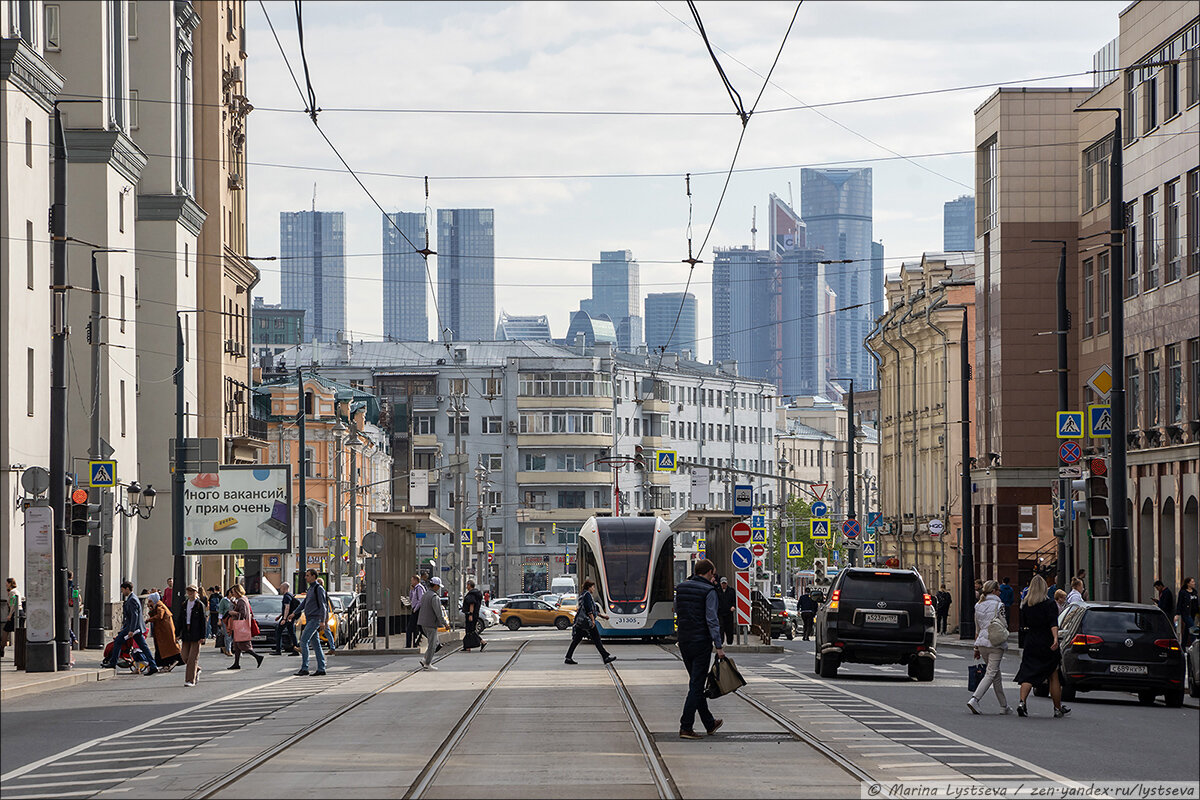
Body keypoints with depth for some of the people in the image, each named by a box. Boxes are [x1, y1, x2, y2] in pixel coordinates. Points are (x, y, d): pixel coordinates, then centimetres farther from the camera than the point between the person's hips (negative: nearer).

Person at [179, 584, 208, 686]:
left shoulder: (200, 605, -4)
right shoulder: (184, 604, 11)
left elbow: (203, 621, -5)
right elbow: (181, 619, 16)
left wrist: (203, 636, -10)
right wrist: (179, 633, 12)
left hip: (196, 634, -5)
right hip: (186, 633, 5)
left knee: (193, 657, -6)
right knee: (185, 656, 4)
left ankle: (190, 680, -4)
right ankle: (196, 670, 30)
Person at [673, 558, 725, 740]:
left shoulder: (681, 588, 8)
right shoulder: (708, 591, -11)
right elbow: (711, 620, -16)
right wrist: (719, 646, -14)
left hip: (683, 641, 7)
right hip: (701, 642, -7)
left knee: (697, 683, 16)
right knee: (696, 685, -3)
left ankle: (710, 724, 26)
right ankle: (686, 728, -7)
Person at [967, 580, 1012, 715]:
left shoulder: (978, 606, 11)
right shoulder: (998, 605, -8)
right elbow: (1004, 626, -8)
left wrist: (976, 648, 20)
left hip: (982, 643, 7)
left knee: (996, 674, 15)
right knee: (991, 674, -7)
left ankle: (1004, 705, 19)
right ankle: (974, 699, -22)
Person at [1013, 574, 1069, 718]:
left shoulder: (1025, 605, 5)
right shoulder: (1049, 604, -7)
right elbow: (1053, 623, -20)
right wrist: (1055, 639, -30)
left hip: (1030, 644, 3)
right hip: (1046, 644, -3)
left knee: (1028, 675, 1)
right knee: (1054, 678, 8)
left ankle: (1021, 702, -20)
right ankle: (1058, 709, 16)